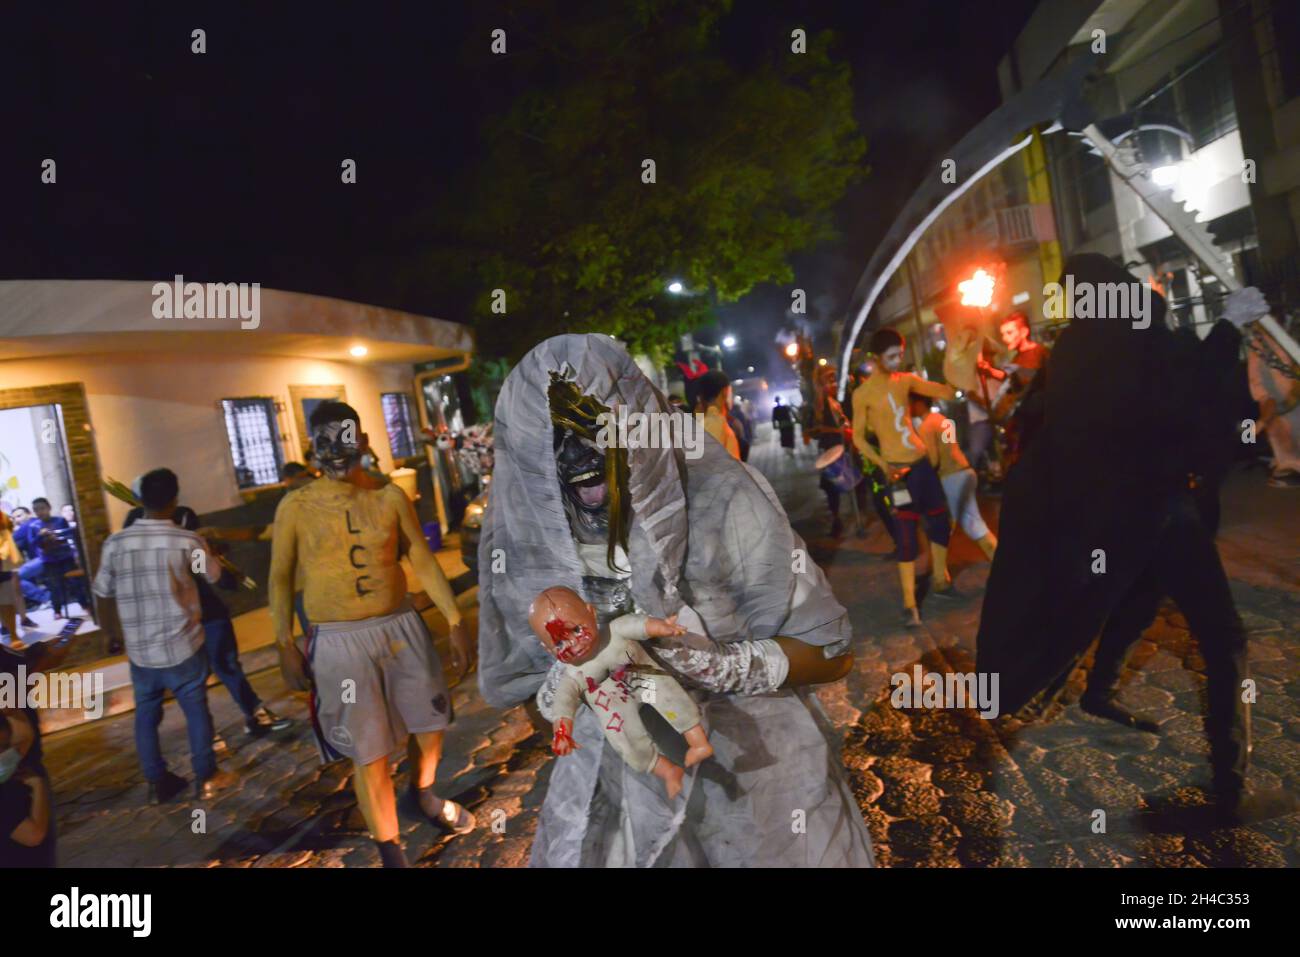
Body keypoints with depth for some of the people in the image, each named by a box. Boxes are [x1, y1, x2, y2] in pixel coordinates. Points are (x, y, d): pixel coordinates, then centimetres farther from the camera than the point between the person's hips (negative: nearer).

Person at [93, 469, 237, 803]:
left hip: (139, 652, 3)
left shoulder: (114, 543, -5)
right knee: (196, 711, 12)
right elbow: (215, 575, 7)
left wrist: (127, 637, 19)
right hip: (183, 648, -3)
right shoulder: (187, 541, -12)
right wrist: (204, 546, 24)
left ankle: (158, 783, 29)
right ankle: (206, 778, 22)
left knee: (146, 716, 18)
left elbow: (105, 602, 4)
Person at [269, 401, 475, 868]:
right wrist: (285, 644, -4)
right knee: (369, 755, 2)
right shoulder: (296, 506, -5)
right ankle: (392, 855, 20)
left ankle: (425, 795, 48)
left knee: (431, 722, 17)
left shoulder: (391, 497, -1)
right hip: (339, 642, -3)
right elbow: (281, 577, 2)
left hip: (402, 628, 3)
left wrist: (455, 620, 1)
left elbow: (423, 561, 3)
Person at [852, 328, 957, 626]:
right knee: (907, 533, -7)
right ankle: (909, 603, 1)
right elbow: (858, 437, -8)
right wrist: (883, 465, -19)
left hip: (923, 461, 6)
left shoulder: (905, 379, 6)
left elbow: (944, 391, 5)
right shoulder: (863, 393, -9)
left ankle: (941, 580, 33)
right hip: (898, 468, -6)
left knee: (940, 520, 14)